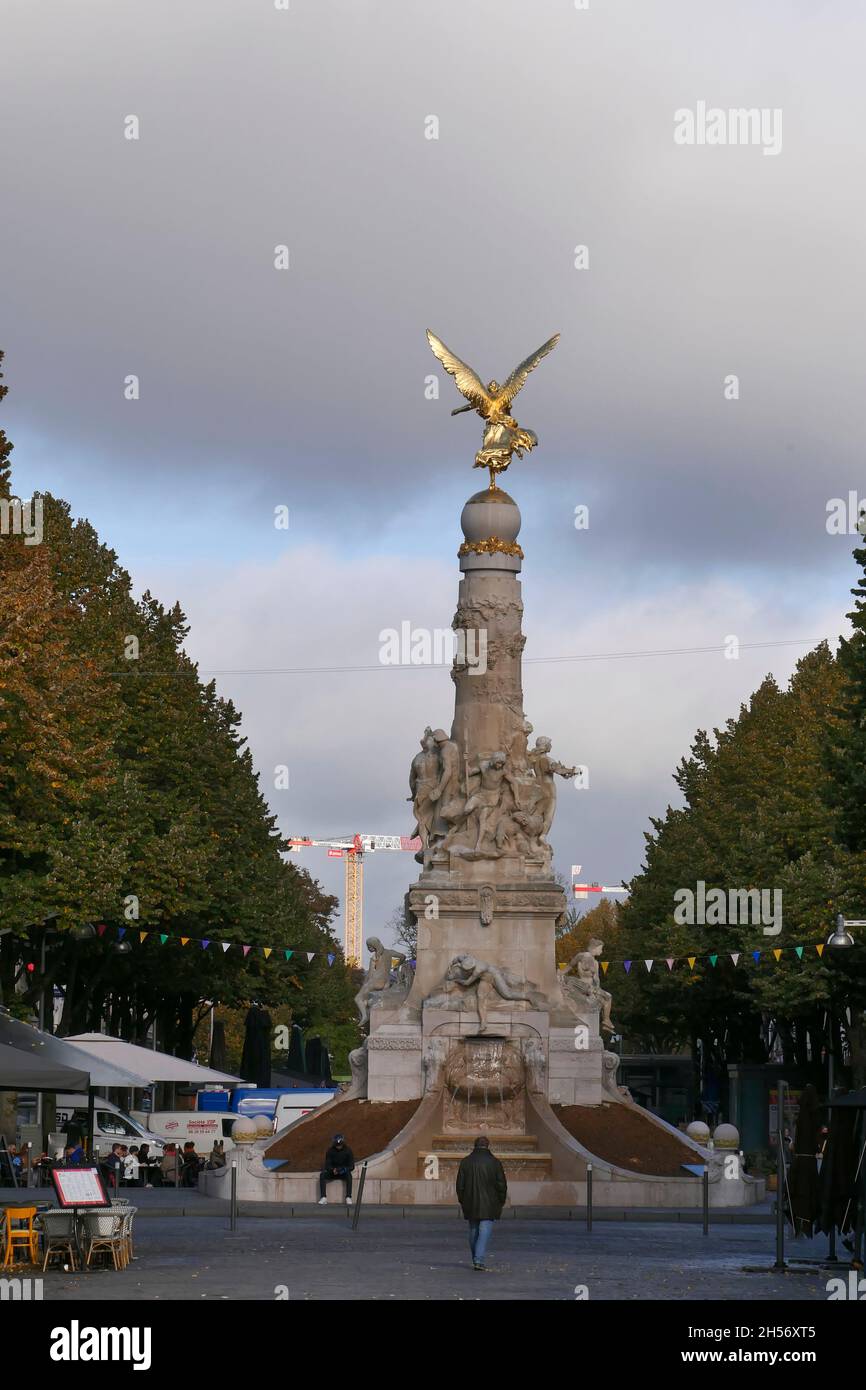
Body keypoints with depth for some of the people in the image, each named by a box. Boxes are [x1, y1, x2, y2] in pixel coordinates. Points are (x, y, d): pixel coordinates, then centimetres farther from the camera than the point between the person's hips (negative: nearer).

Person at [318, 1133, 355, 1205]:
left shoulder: (348, 1151, -6)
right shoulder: (330, 1151, -3)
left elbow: (351, 1166, -7)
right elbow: (327, 1165, -4)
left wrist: (343, 1170, -25)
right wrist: (333, 1170, -26)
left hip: (344, 1172, -2)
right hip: (332, 1172, 2)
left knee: (349, 1175, -36)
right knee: (322, 1175, -27)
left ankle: (348, 1198, -39)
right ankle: (323, 1198, -32)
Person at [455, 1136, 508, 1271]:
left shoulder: (465, 1162, 3)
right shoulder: (494, 1162, -4)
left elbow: (460, 1184, 6)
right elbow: (502, 1184, -2)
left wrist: (462, 1201, 16)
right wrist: (501, 1202, 9)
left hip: (471, 1204, 3)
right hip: (488, 1204, -3)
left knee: (473, 1231, 14)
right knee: (485, 1230, -5)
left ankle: (476, 1259, 19)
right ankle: (479, 1260, -18)